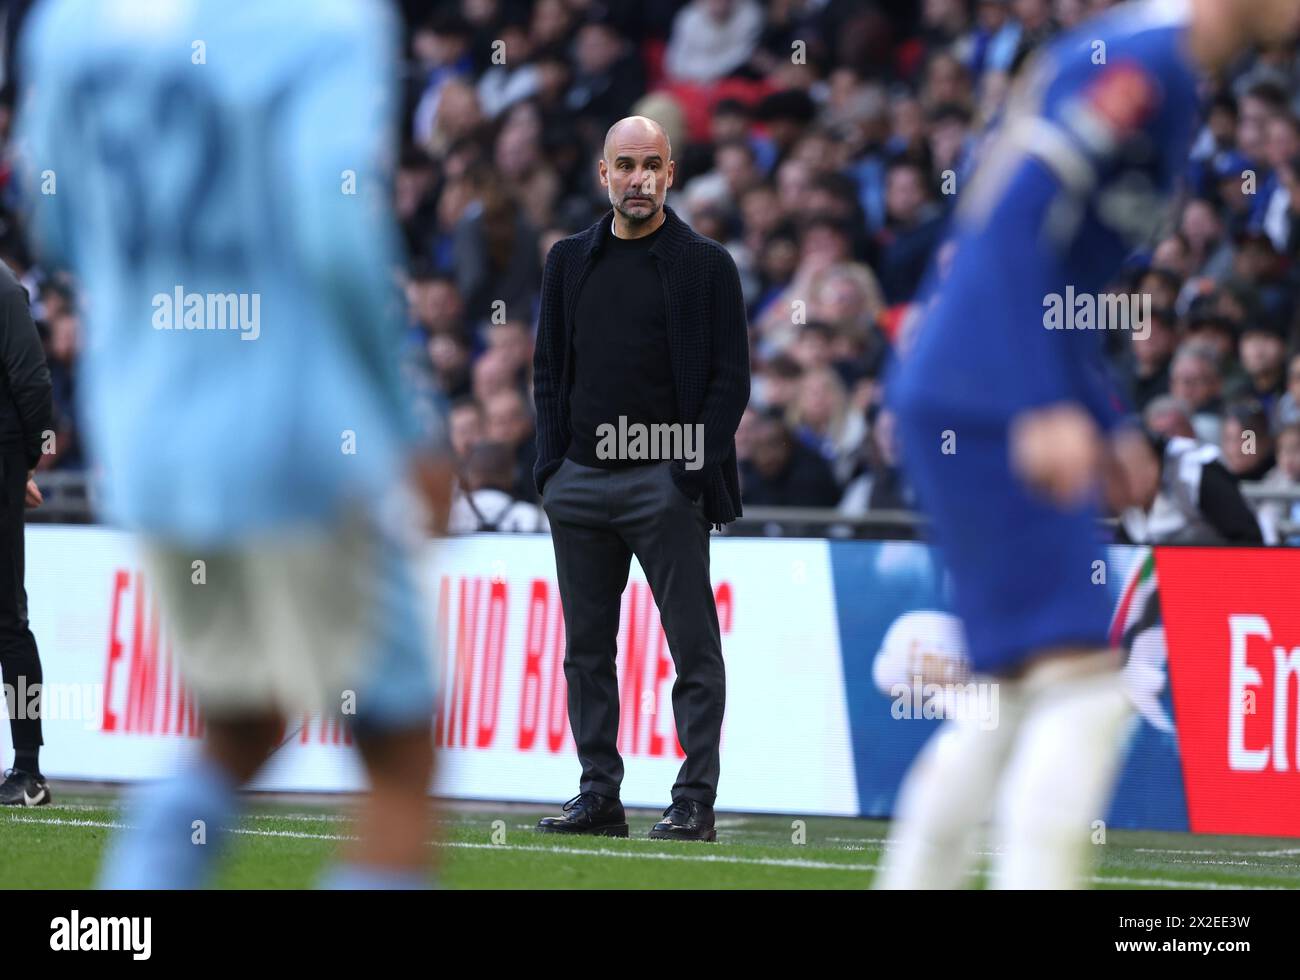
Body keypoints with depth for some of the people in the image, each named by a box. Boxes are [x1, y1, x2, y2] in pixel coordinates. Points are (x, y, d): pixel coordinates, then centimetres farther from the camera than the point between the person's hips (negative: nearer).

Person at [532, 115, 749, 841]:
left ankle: (695, 801, -3)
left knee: (693, 647, -4)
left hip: (665, 483, -5)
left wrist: (697, 471, -10)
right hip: (580, 482, 5)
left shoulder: (706, 265, 0)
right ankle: (600, 795, 12)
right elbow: (549, 369, 15)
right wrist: (553, 466, 5)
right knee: (587, 648, 7)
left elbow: (731, 378, -2)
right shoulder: (570, 261, 13)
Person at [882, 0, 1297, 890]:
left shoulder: (1165, 78, 17)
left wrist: (1110, 427, 20)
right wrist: (1048, 409, -27)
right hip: (982, 406, -10)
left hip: (970, 410, 10)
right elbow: (1010, 224, -22)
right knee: (1082, 679, -13)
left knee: (1011, 693, 14)